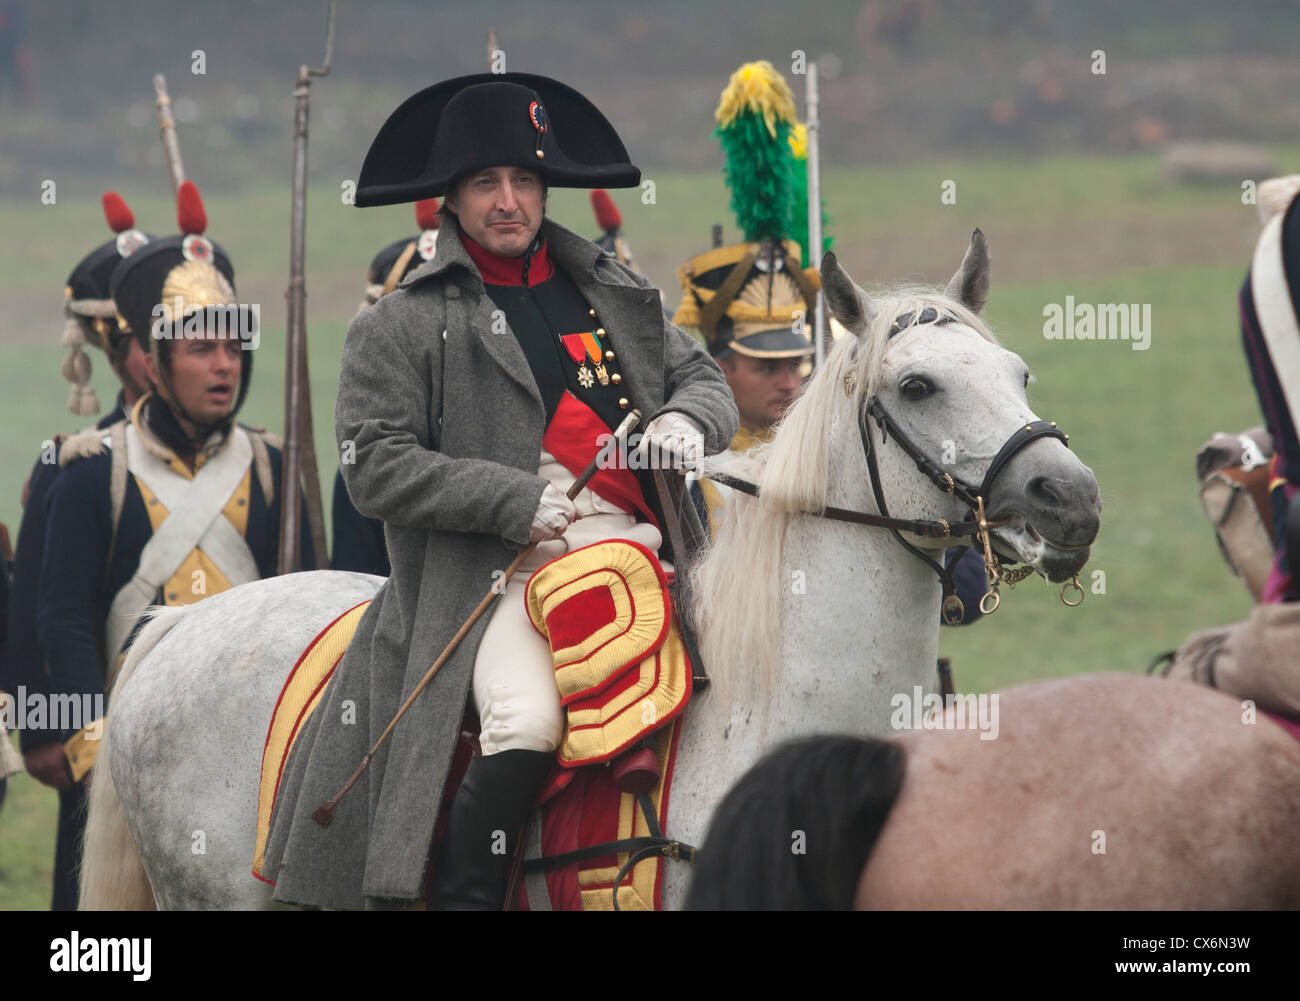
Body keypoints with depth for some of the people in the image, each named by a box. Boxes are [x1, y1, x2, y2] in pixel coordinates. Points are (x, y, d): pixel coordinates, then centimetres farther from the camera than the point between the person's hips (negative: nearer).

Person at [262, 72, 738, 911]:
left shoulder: (616, 297, 21)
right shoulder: (402, 325, 6)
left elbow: (706, 380, 26)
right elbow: (377, 466, -3)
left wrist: (686, 420, -1)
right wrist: (520, 502, -13)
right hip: (503, 573, -5)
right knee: (527, 722, -31)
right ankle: (463, 893, -18)